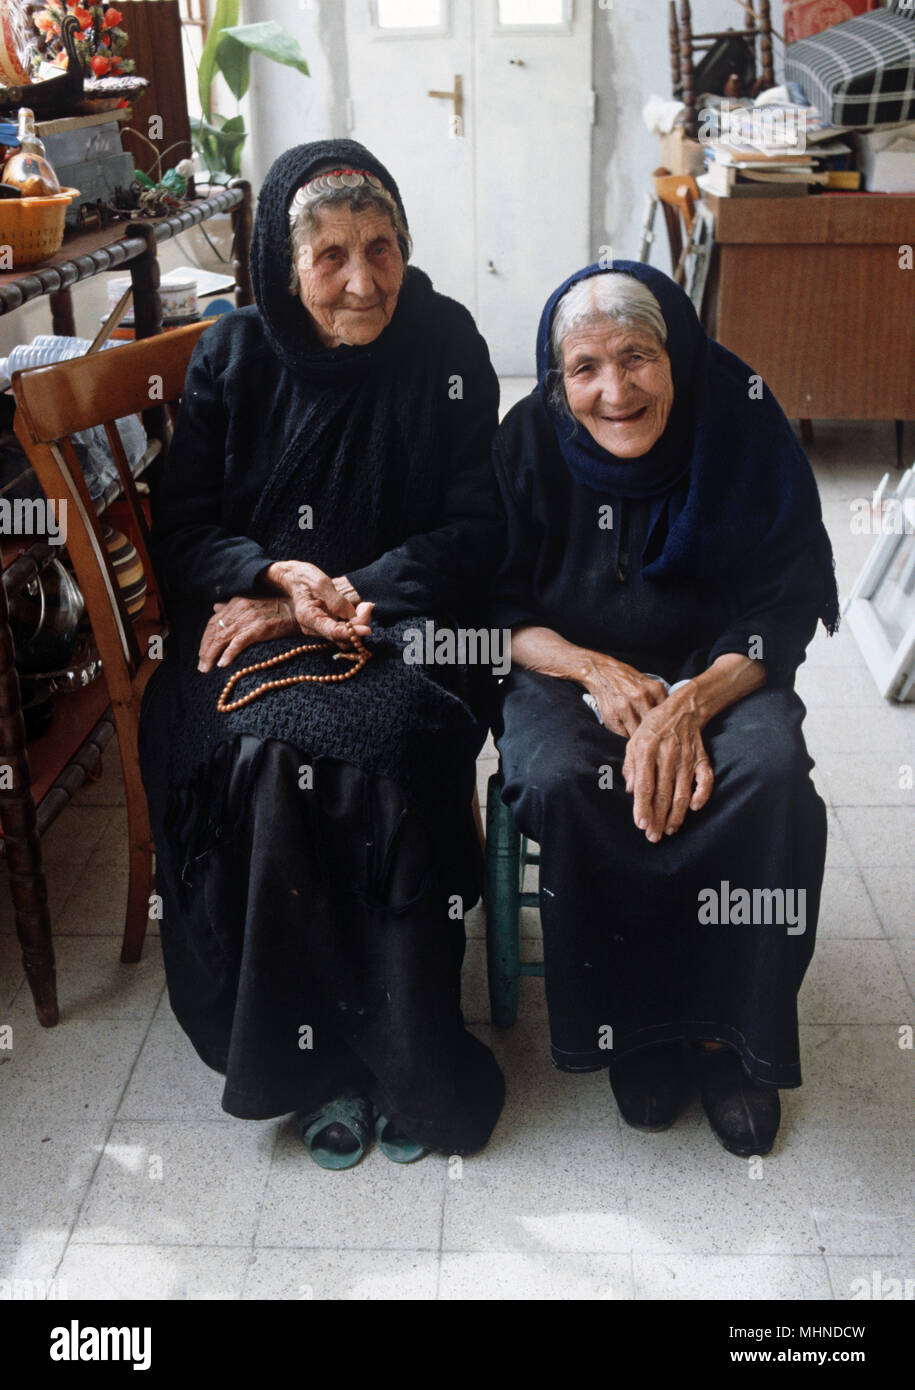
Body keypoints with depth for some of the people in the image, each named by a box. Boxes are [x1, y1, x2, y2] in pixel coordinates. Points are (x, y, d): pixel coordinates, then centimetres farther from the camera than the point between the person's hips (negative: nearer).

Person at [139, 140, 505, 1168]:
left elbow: (471, 532, -2)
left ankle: (405, 1056, -12)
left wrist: (332, 600, -12)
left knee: (389, 747, -32)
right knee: (255, 755, -30)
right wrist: (279, 576, -17)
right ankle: (315, 1058, -11)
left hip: (403, 623, -1)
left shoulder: (444, 346, 0)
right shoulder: (232, 357, 3)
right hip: (248, 623, 1)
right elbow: (181, 528, 4)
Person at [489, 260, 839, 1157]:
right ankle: (633, 1019, -9)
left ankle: (725, 1026, -10)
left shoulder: (741, 428, -10)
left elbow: (787, 608, -9)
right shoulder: (529, 443, -8)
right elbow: (496, 607, -2)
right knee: (560, 781, -31)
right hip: (567, 669, 0)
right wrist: (595, 670, -19)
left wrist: (692, 702, -26)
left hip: (716, 671, 0)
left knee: (772, 774, -30)